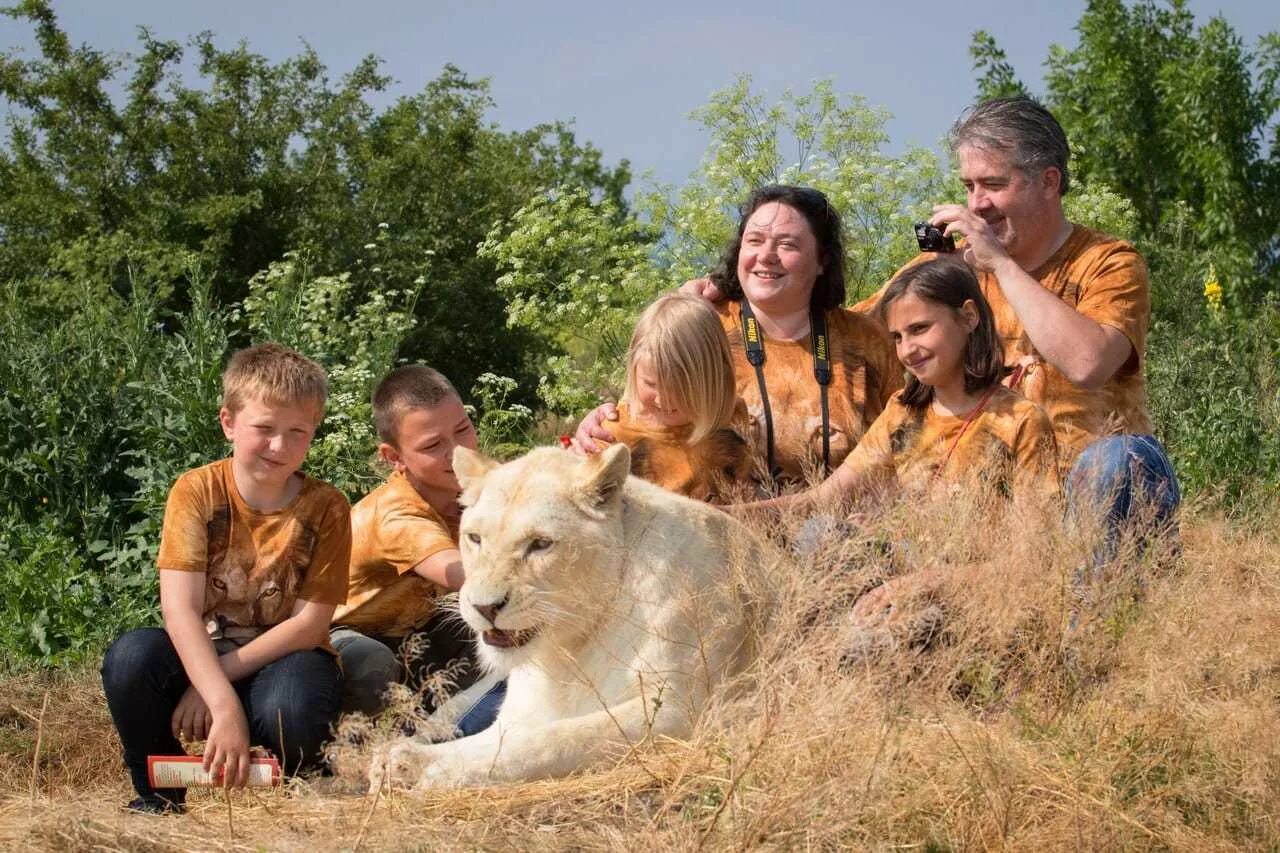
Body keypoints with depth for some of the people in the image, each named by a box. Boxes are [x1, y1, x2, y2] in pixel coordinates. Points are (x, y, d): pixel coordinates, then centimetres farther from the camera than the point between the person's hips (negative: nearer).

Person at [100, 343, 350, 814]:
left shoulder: (326, 508, -10)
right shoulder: (197, 491, -10)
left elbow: (310, 624, -12)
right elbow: (180, 609, -20)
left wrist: (220, 674, -20)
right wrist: (225, 706, -33)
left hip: (281, 658, -1)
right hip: (201, 656, 1)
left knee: (290, 712, -37)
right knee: (130, 657, -31)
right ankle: (158, 793, -6)